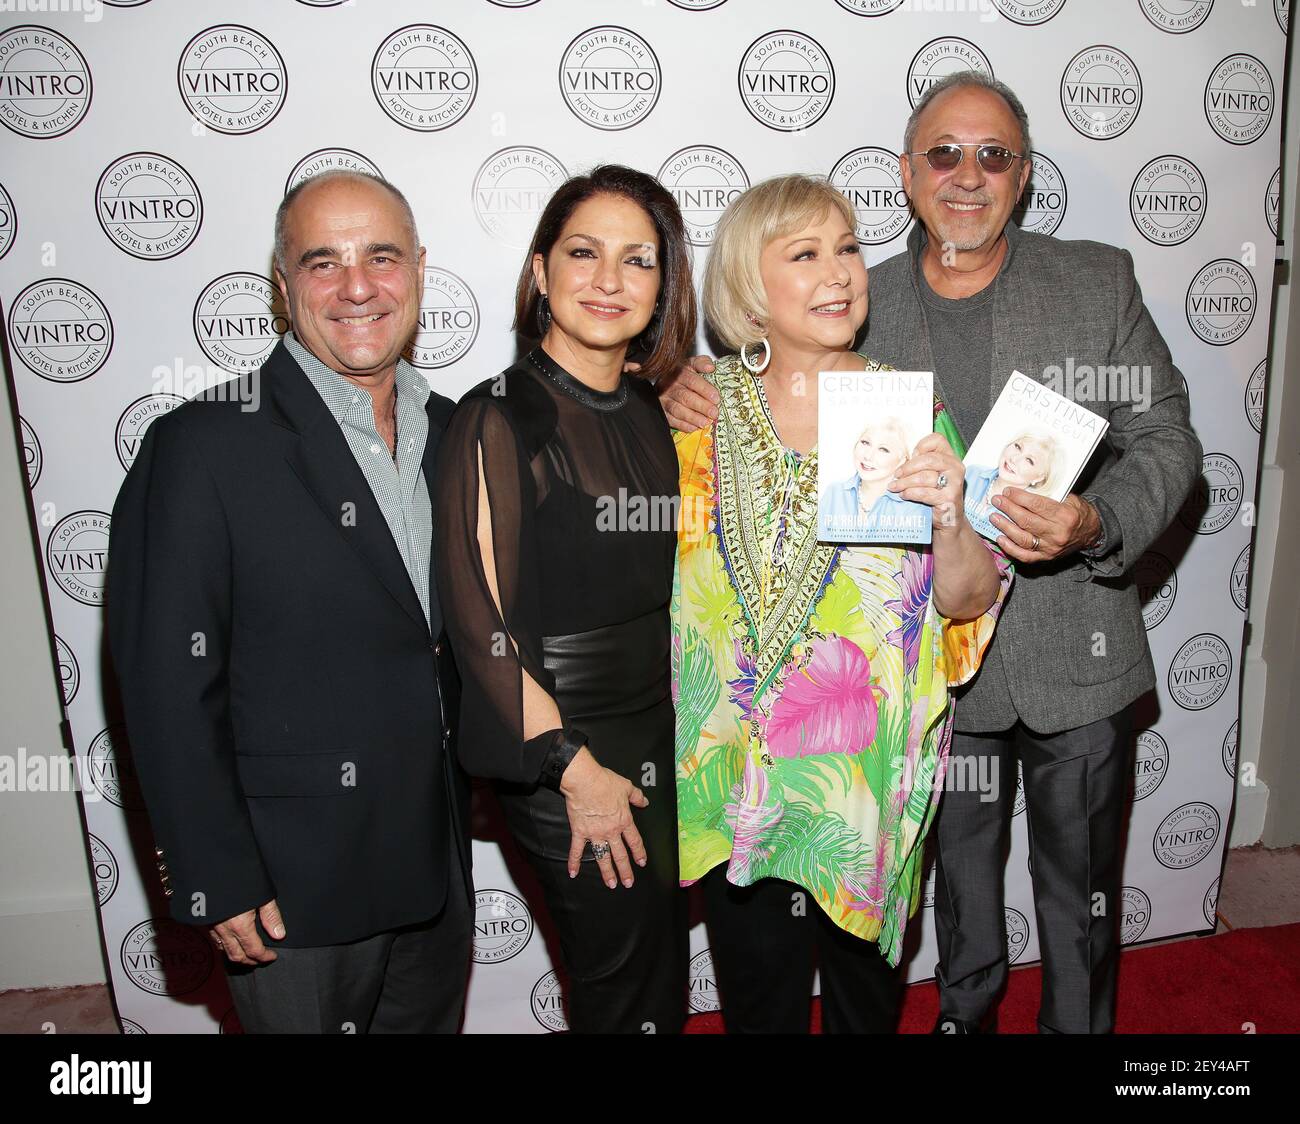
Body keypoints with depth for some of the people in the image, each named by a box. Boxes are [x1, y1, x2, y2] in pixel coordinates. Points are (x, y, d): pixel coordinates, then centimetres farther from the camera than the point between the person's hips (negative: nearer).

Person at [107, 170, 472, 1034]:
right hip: (296, 881, -5)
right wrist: (215, 883, -13)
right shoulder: (204, 445, -15)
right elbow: (169, 684, -14)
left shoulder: (451, 429, 3)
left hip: (440, 864, 6)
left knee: (435, 1019, 23)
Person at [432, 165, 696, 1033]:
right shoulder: (500, 418, -14)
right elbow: (479, 619, -16)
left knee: (662, 977, 19)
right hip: (564, 753, -6)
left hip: (664, 740, 6)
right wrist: (576, 769, -15)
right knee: (626, 993, 9)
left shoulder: (651, 412, 6)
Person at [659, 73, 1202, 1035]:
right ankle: (965, 1012, 49)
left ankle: (1079, 1024, 44)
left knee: (1080, 884, 18)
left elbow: (1167, 439, -4)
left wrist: (1097, 524, -25)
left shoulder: (1100, 281, -3)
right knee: (960, 871, 23)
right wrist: (691, 396, -15)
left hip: (1078, 660, 0)